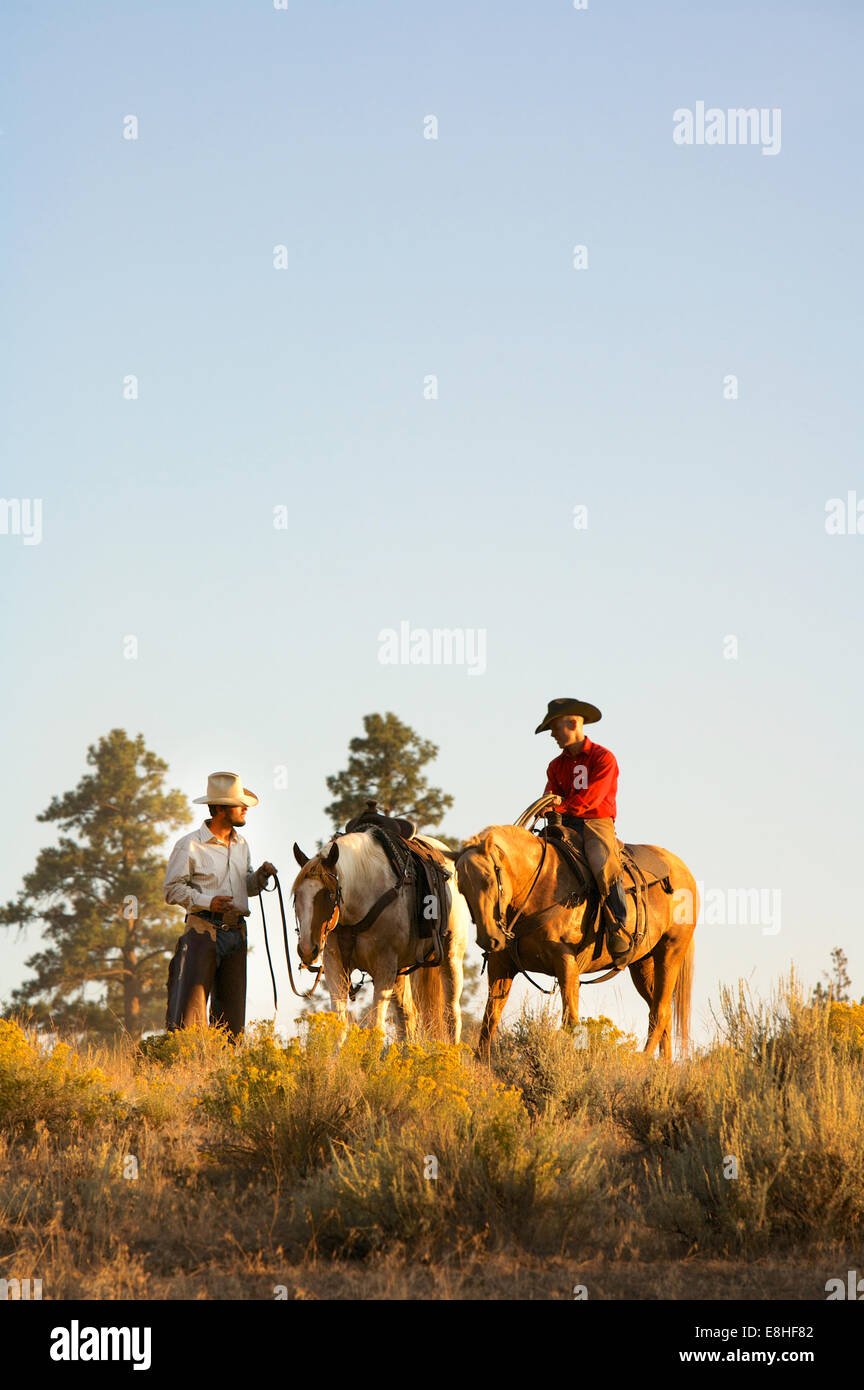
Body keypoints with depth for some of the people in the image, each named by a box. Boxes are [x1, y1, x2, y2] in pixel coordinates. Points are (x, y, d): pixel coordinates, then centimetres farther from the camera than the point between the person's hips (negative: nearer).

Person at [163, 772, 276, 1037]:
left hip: (236, 933, 7)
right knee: (191, 1004, -11)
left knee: (232, 1013, 8)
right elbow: (173, 888, -6)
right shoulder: (190, 845, -7)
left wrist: (261, 876, 2)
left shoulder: (241, 845, 15)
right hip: (203, 931, -6)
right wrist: (207, 902, -18)